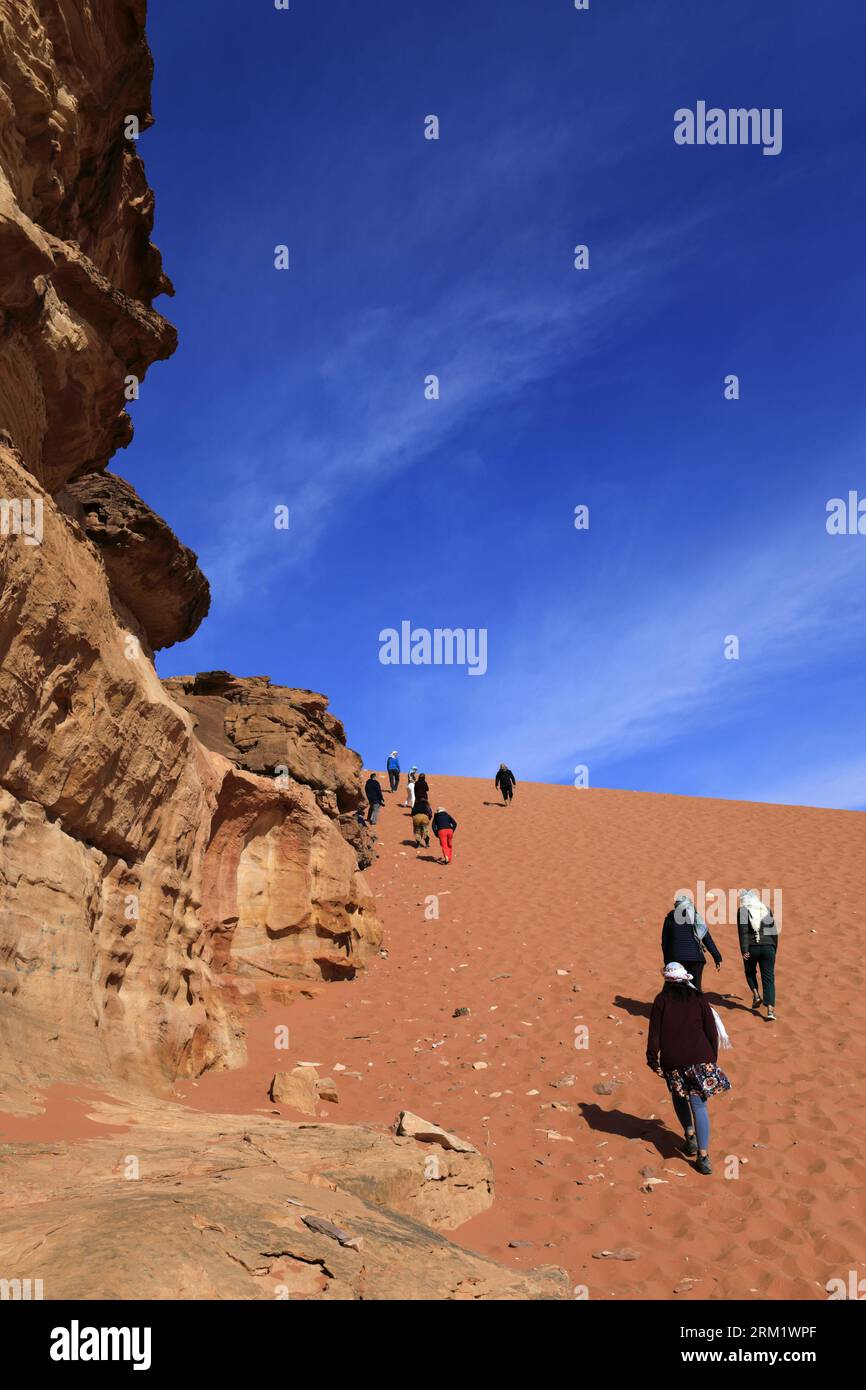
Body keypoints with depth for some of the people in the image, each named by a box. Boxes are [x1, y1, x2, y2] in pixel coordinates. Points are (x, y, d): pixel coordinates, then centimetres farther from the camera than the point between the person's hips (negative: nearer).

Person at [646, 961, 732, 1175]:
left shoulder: (661, 1000, 2)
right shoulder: (698, 999, 7)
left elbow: (654, 1032, -1)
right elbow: (711, 1031, 7)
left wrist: (653, 1059, 5)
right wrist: (712, 1057, 18)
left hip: (672, 1061, -1)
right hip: (700, 1058, 1)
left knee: (679, 1098, 25)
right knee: (699, 1106, 1)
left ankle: (690, 1134, 15)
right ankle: (703, 1155, -6)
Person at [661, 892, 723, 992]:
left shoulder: (670, 919, 7)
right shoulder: (696, 918, 9)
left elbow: (665, 942, 8)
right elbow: (707, 940, 4)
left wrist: (667, 960, 15)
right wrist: (717, 958, 6)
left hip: (675, 958, -1)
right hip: (695, 958, 1)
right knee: (695, 988, 6)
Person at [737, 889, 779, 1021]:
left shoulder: (742, 910, 1)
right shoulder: (766, 909, 11)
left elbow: (743, 931, -10)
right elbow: (774, 931, 11)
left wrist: (744, 950, -14)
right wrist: (774, 949, 20)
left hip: (751, 948, -2)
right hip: (768, 947, 2)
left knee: (750, 972, 26)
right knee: (768, 979, 3)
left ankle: (756, 995, 6)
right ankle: (770, 1009, -11)